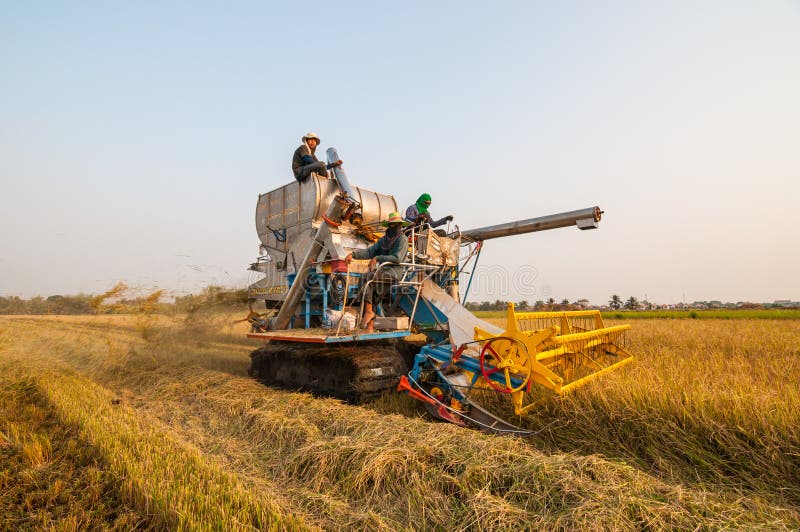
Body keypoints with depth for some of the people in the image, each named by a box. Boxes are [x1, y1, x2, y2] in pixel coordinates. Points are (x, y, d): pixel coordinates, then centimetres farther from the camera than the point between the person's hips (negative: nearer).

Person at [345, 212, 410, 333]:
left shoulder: (403, 239, -1)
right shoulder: (384, 240, 20)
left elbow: (397, 258, -14)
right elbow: (369, 251, 13)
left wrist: (377, 258, -17)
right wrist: (353, 254, -2)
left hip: (394, 271, -6)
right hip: (382, 269, 6)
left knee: (368, 277, -27)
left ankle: (368, 310, -19)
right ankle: (370, 325, -20)